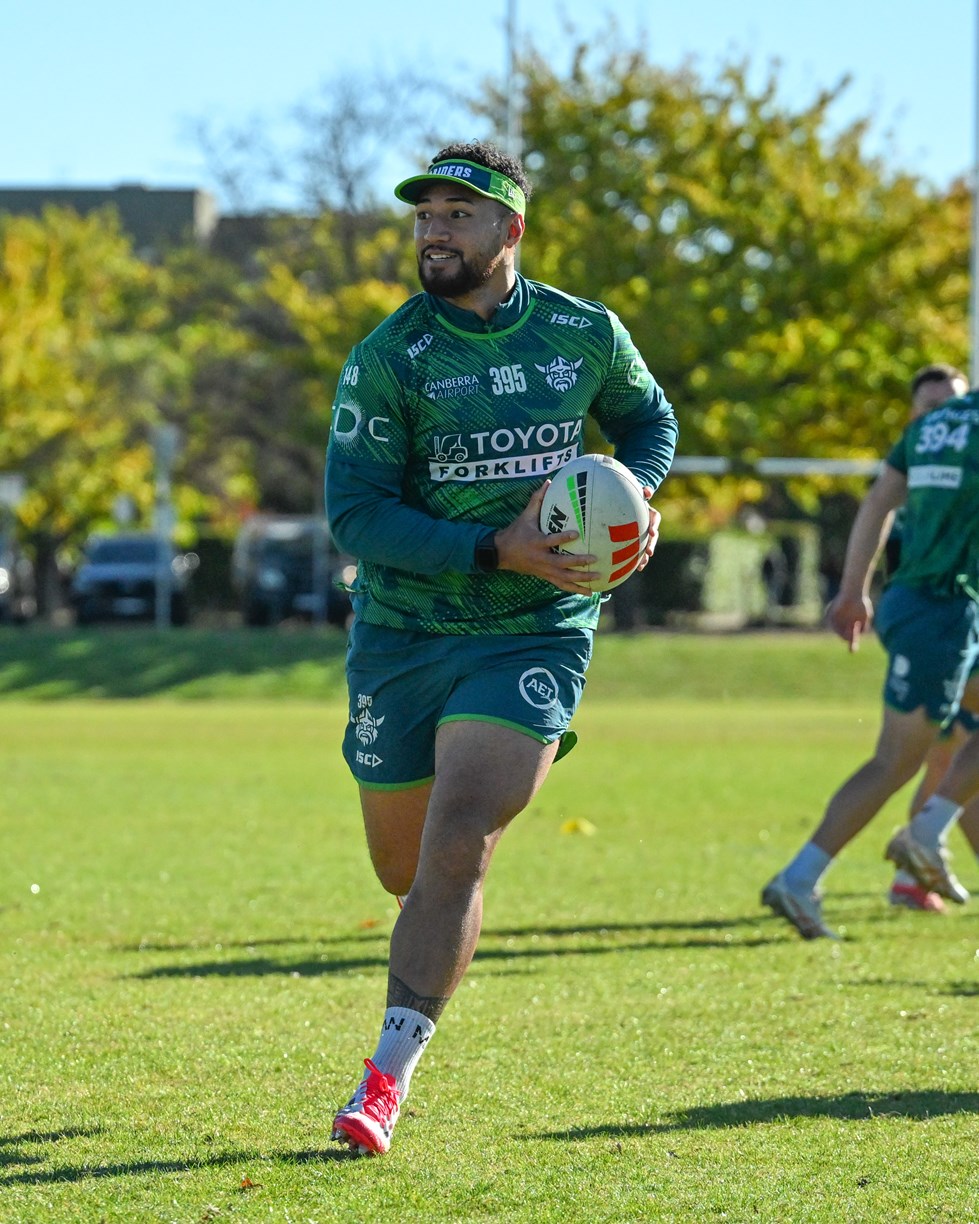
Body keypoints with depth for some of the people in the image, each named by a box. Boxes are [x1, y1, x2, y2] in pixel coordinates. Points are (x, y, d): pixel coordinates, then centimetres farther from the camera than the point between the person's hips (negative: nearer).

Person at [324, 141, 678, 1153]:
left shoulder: (587, 335, 0)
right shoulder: (385, 361, -9)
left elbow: (647, 416, 20)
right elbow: (354, 514, -14)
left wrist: (633, 489, -3)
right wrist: (495, 550, -24)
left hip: (535, 638, -1)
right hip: (403, 632, 1)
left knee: (455, 847, -18)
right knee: (404, 869, 10)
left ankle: (387, 1077, -14)